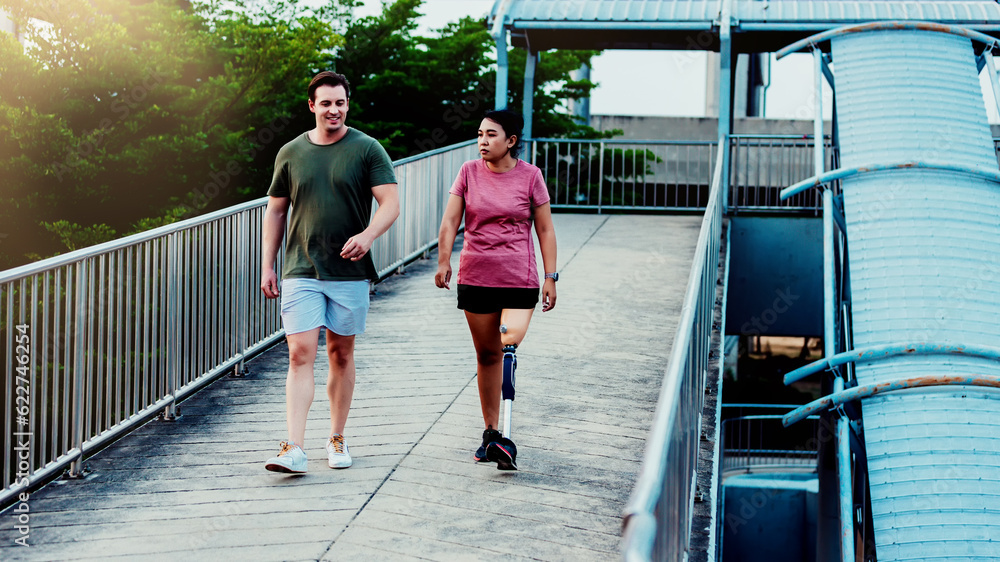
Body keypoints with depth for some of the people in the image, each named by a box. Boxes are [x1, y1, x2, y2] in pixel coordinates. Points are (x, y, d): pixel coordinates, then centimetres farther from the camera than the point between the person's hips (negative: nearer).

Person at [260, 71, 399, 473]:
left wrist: (367, 235, -25)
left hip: (349, 273, -1)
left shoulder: (367, 149, 0)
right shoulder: (291, 153, 8)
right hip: (301, 271, 1)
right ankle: (294, 450, -13)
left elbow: (390, 203, -6)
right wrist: (268, 267, 9)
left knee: (341, 353, 9)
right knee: (300, 354, -9)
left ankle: (337, 439, 23)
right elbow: (275, 211, 14)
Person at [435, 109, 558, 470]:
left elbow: (545, 229, 4)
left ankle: (504, 438, -20)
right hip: (475, 277, 3)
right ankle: (490, 431, 23)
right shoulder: (469, 172, 5)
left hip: (519, 279, -3)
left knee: (508, 346, -20)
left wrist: (550, 277, -1)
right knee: (486, 354, 10)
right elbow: (450, 221, 1)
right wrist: (444, 261, -14)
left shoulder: (530, 176, 0)